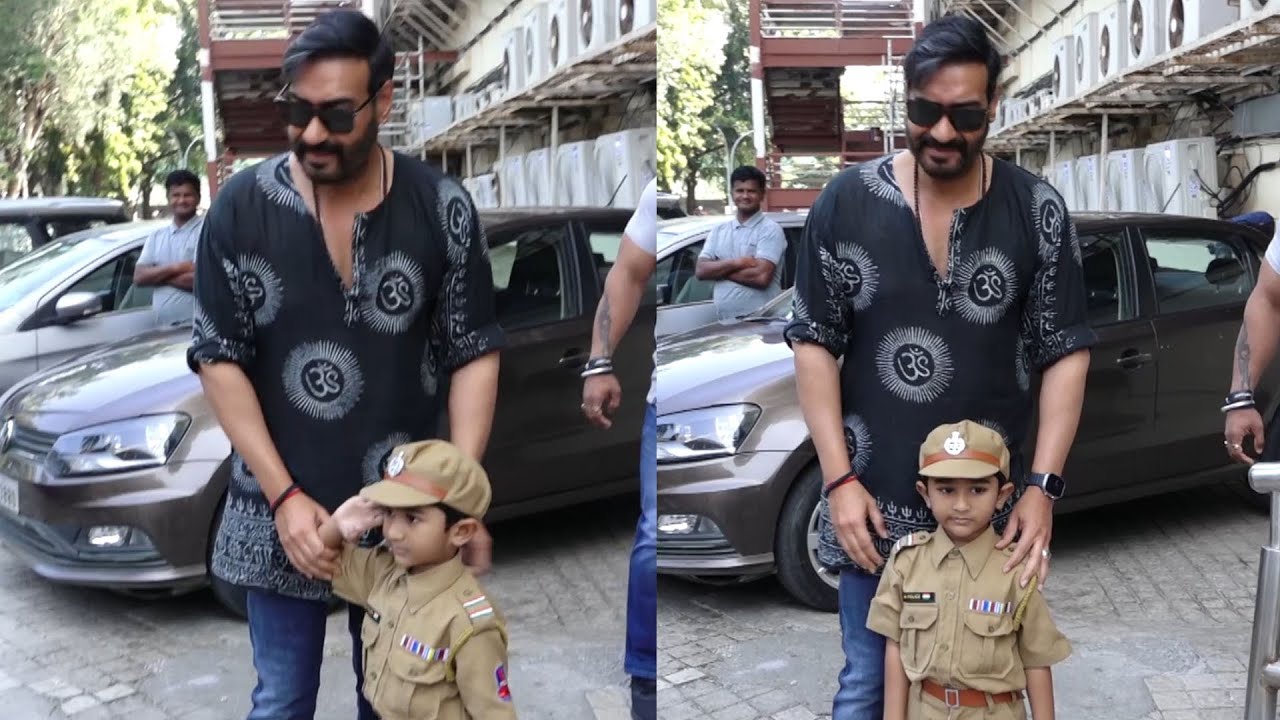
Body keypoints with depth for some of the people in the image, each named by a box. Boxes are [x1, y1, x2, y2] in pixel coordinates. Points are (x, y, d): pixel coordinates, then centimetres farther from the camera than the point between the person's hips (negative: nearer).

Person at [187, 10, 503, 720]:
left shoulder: (442, 207, -8)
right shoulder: (241, 206, -9)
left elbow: (474, 354, -4)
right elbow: (219, 359, -6)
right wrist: (284, 496, -13)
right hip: (281, 511, 0)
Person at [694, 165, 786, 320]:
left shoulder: (770, 230, -4)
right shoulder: (719, 231, 14)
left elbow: (761, 277, -16)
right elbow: (701, 270, 4)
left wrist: (719, 270, -5)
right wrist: (737, 263, -11)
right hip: (724, 320, 6)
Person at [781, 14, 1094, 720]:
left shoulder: (1037, 210, -4)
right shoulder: (845, 202, -4)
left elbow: (1066, 353, -1)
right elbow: (814, 343, -1)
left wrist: (1043, 486, -10)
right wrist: (839, 478, -8)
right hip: (873, 501, 0)